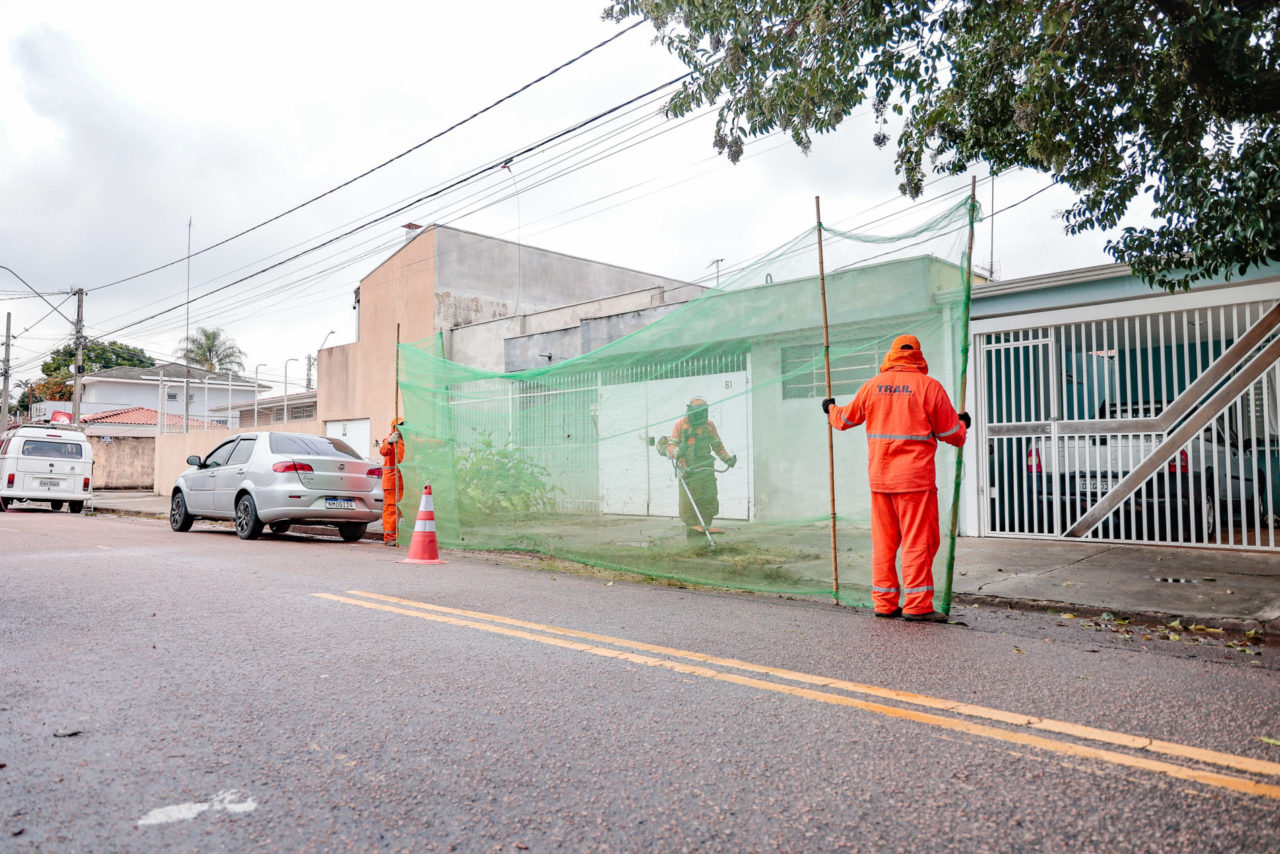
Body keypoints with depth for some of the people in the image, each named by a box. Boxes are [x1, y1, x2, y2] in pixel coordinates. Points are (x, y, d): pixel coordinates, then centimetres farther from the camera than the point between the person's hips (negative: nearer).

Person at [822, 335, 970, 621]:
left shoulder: (873, 385, 6)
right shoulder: (928, 386, -4)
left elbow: (845, 419, 20)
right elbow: (951, 433, 2)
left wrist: (831, 410, 42)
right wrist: (963, 424, 25)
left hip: (879, 477, 4)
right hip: (915, 478, -4)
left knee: (883, 541, 10)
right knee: (918, 540, -1)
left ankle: (884, 602, 15)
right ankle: (917, 605, -1)